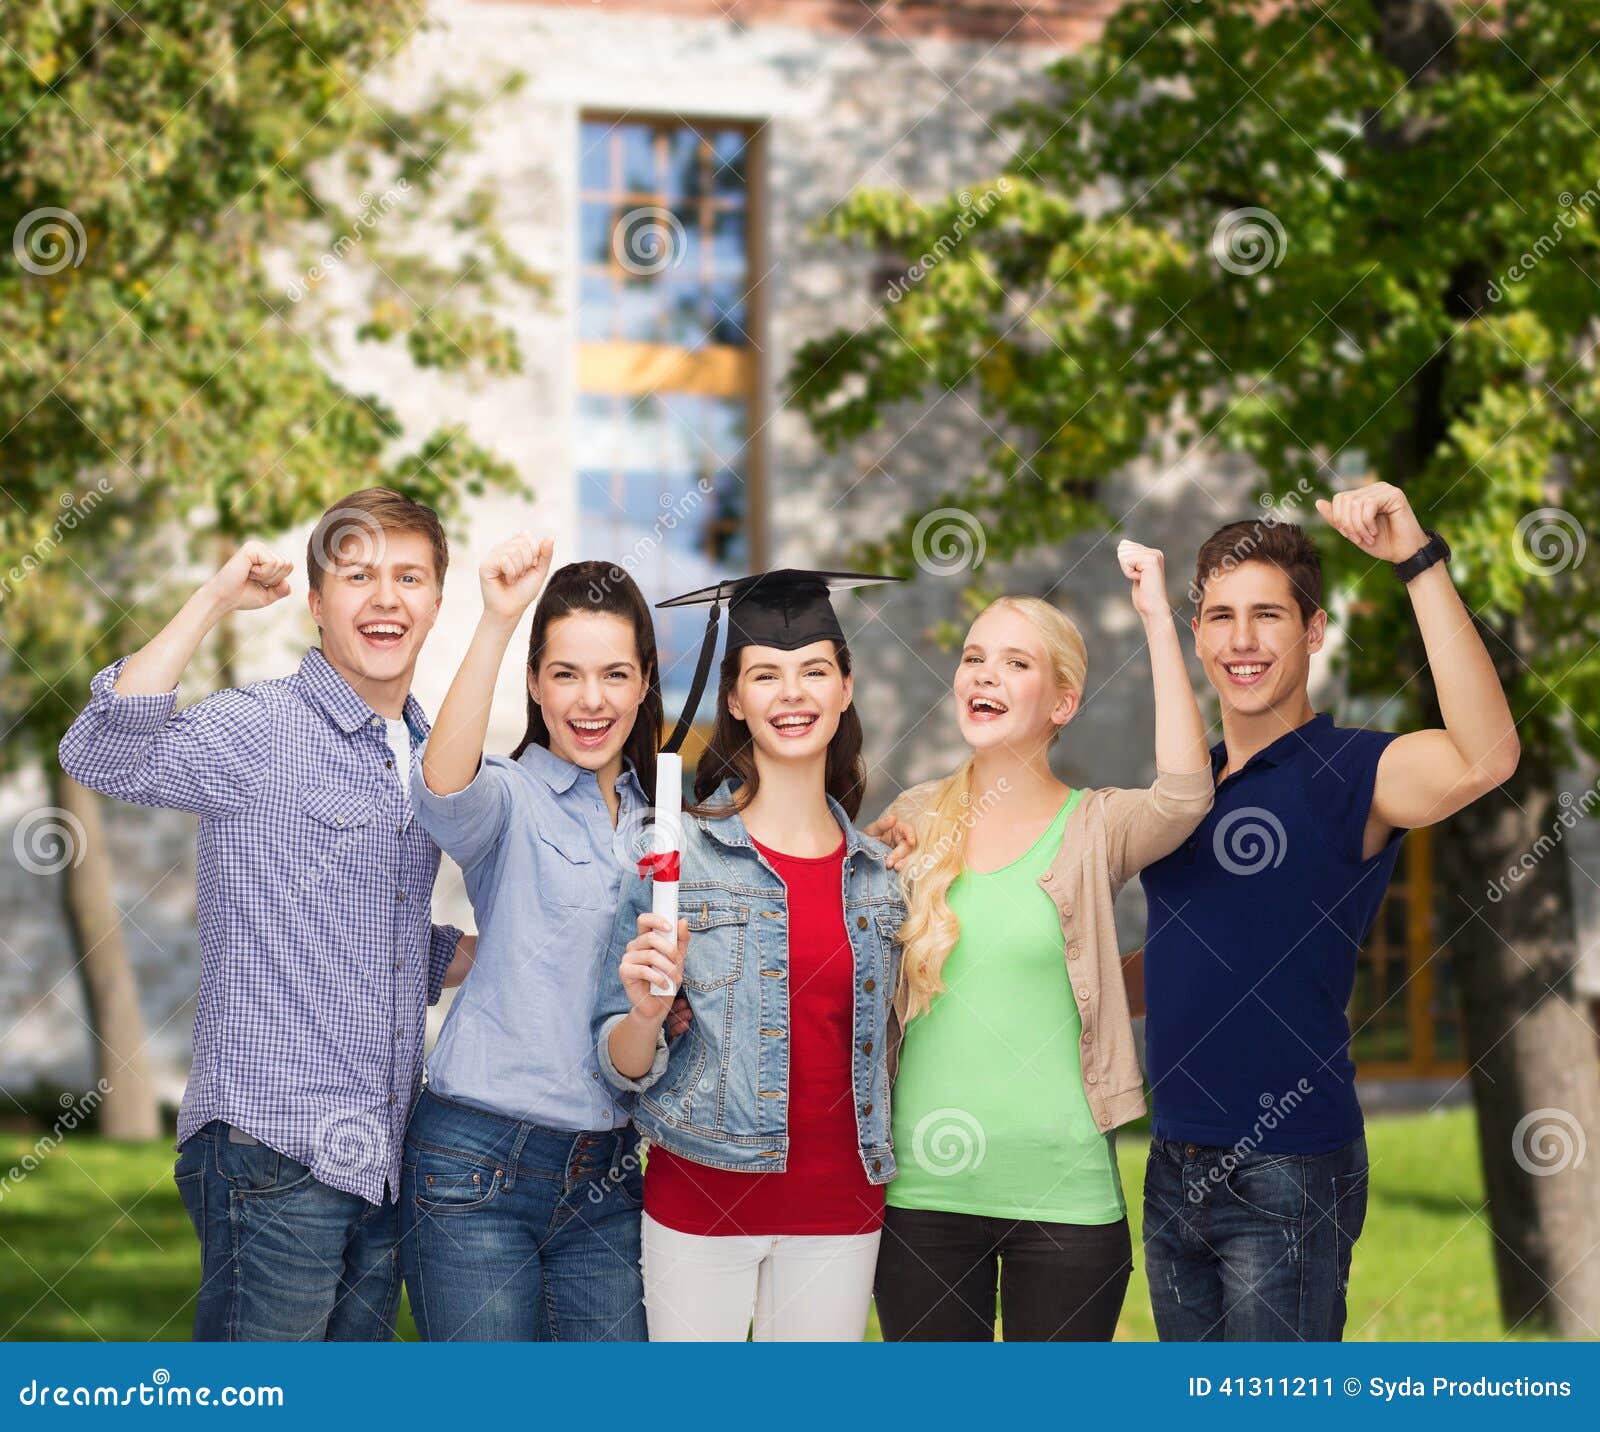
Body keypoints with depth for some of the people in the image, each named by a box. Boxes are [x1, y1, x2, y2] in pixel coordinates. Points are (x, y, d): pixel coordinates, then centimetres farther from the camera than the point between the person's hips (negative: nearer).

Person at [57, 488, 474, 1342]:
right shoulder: (260, 729, -7)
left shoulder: (426, 757, 17)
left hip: (381, 1165, 8)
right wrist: (216, 599, -23)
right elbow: (102, 756, -25)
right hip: (275, 1152, -7)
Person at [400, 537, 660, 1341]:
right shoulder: (510, 800, -3)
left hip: (606, 1174, 5)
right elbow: (443, 786, -29)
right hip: (480, 1165, -5)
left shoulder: (660, 818, 13)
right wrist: (498, 621, -37)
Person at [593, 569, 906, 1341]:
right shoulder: (678, 850, -5)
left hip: (839, 1207, 3)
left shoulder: (875, 871, 6)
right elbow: (624, 1067, -5)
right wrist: (646, 1011, -23)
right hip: (702, 1198, -3)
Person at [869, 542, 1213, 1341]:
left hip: (1064, 1192, -2)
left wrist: (1158, 621, -22)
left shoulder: (1094, 828, -2)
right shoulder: (912, 823, 7)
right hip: (925, 1189, 2)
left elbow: (1186, 794, -23)